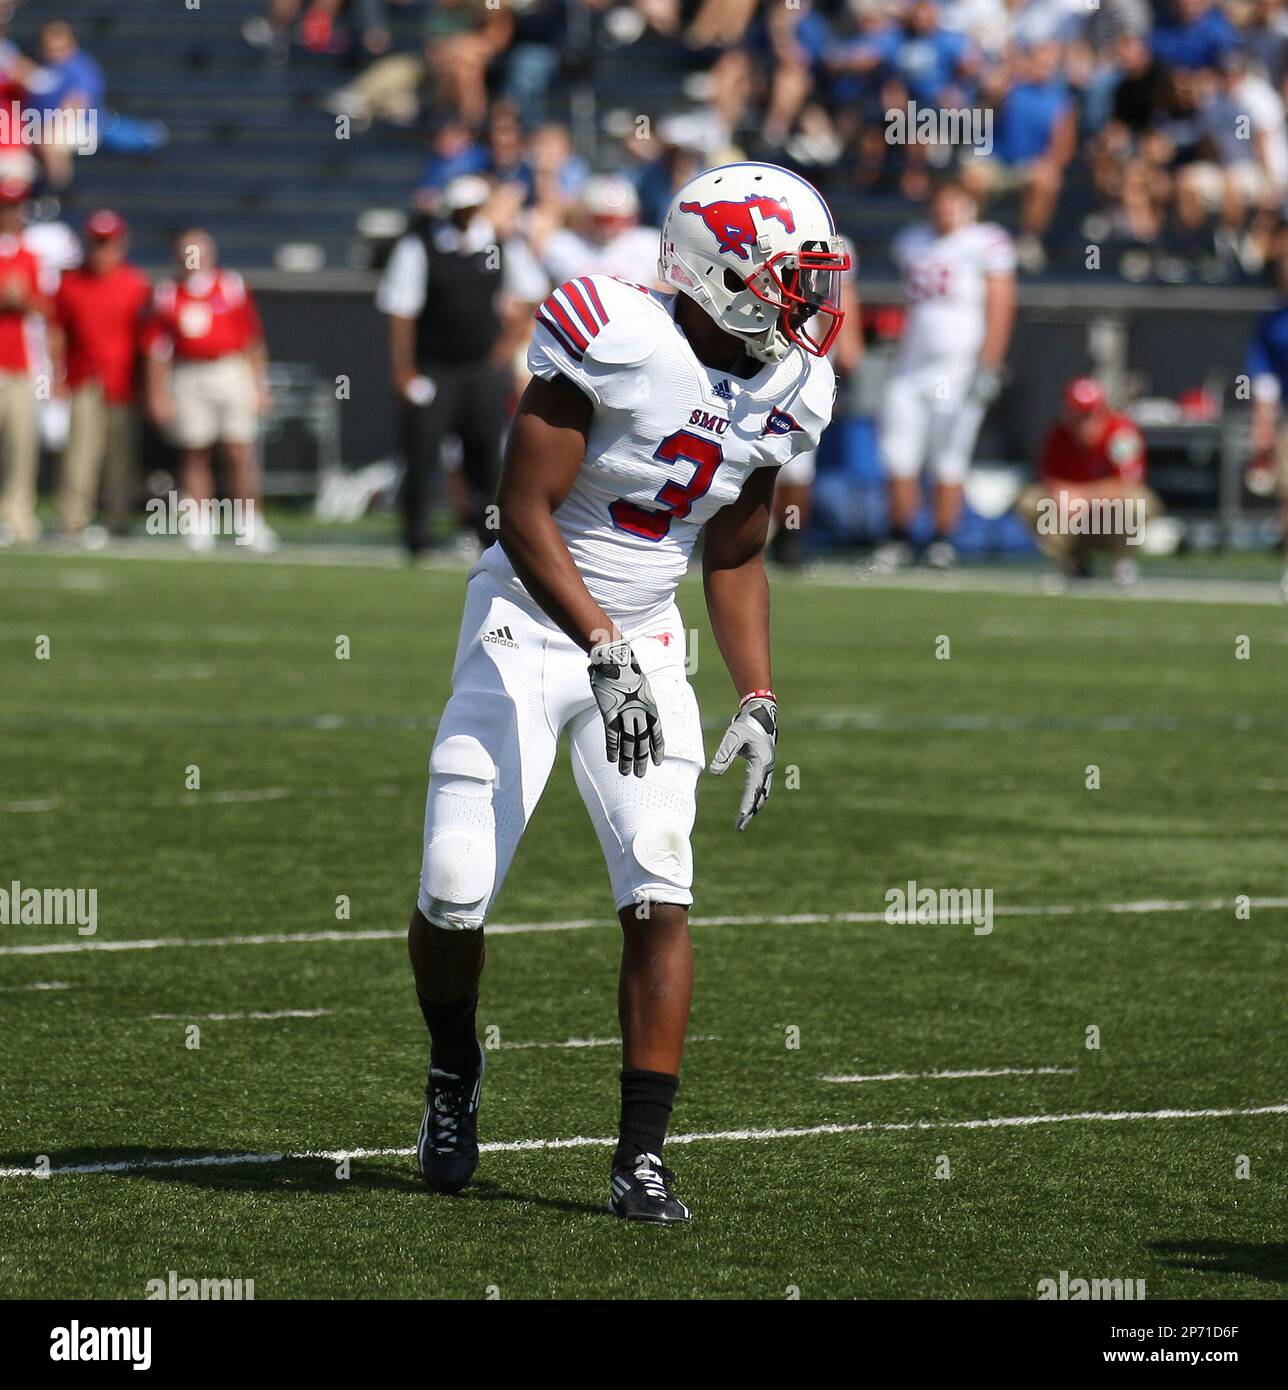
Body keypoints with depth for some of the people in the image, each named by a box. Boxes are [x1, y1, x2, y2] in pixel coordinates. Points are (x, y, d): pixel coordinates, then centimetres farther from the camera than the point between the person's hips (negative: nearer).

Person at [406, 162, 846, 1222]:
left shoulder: (782, 394, 1)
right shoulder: (617, 340, -21)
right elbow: (524, 514, -20)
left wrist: (760, 701, 5)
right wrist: (602, 650, -26)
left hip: (644, 643, 5)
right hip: (530, 626, -5)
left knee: (662, 895, -9)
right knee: (455, 894, -7)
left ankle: (643, 1157, -5)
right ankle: (454, 1070, 25)